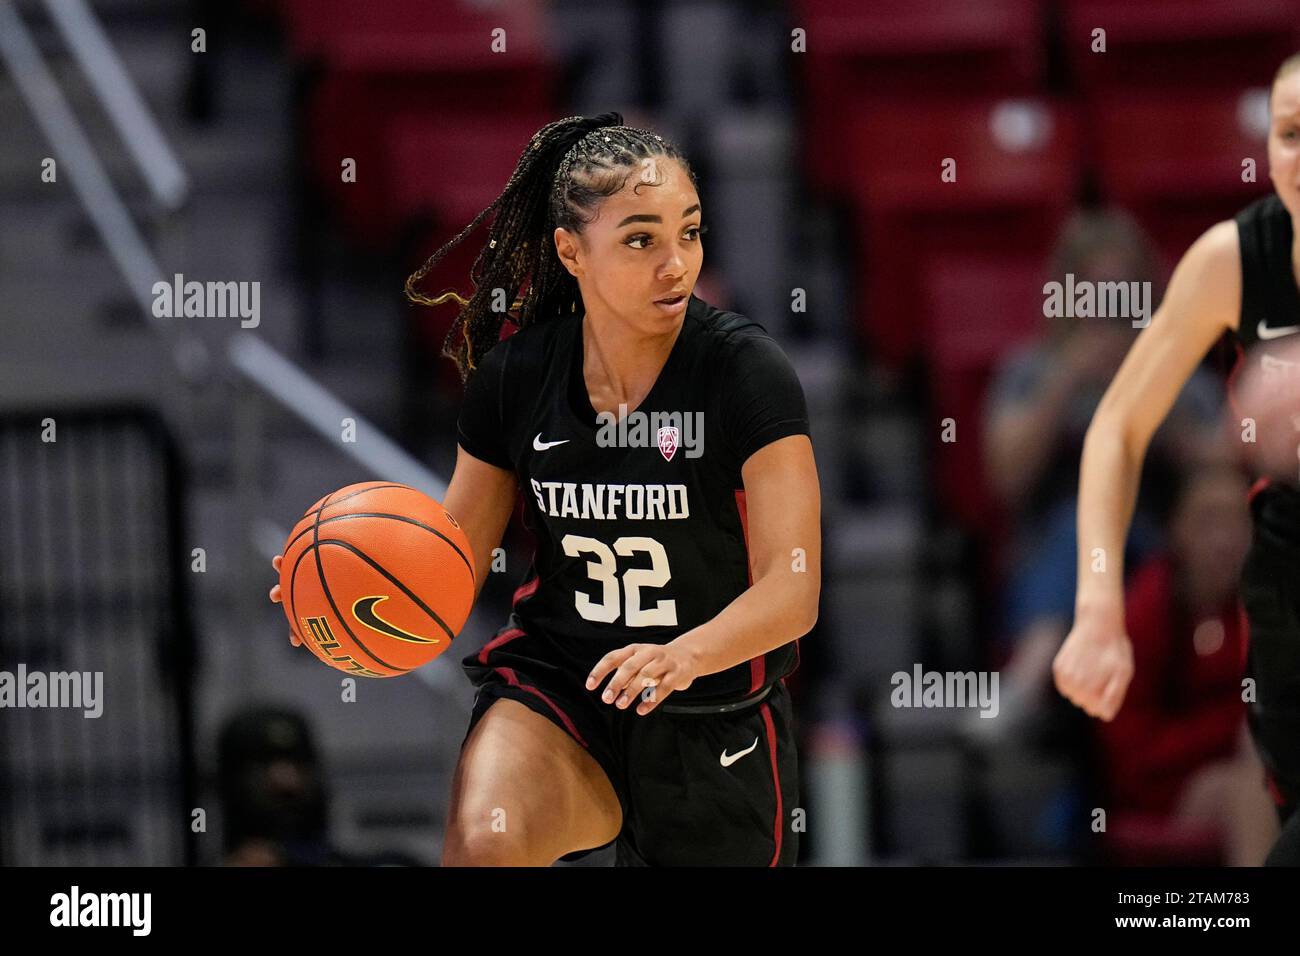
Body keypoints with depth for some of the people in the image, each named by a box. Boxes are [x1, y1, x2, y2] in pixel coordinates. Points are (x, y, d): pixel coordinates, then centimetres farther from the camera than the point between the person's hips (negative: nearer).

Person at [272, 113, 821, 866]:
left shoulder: (745, 370, -15)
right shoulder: (516, 374, -5)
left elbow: (792, 590, -22)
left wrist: (683, 655, -41)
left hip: (717, 717, 0)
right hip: (557, 689, 1)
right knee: (484, 841, -31)